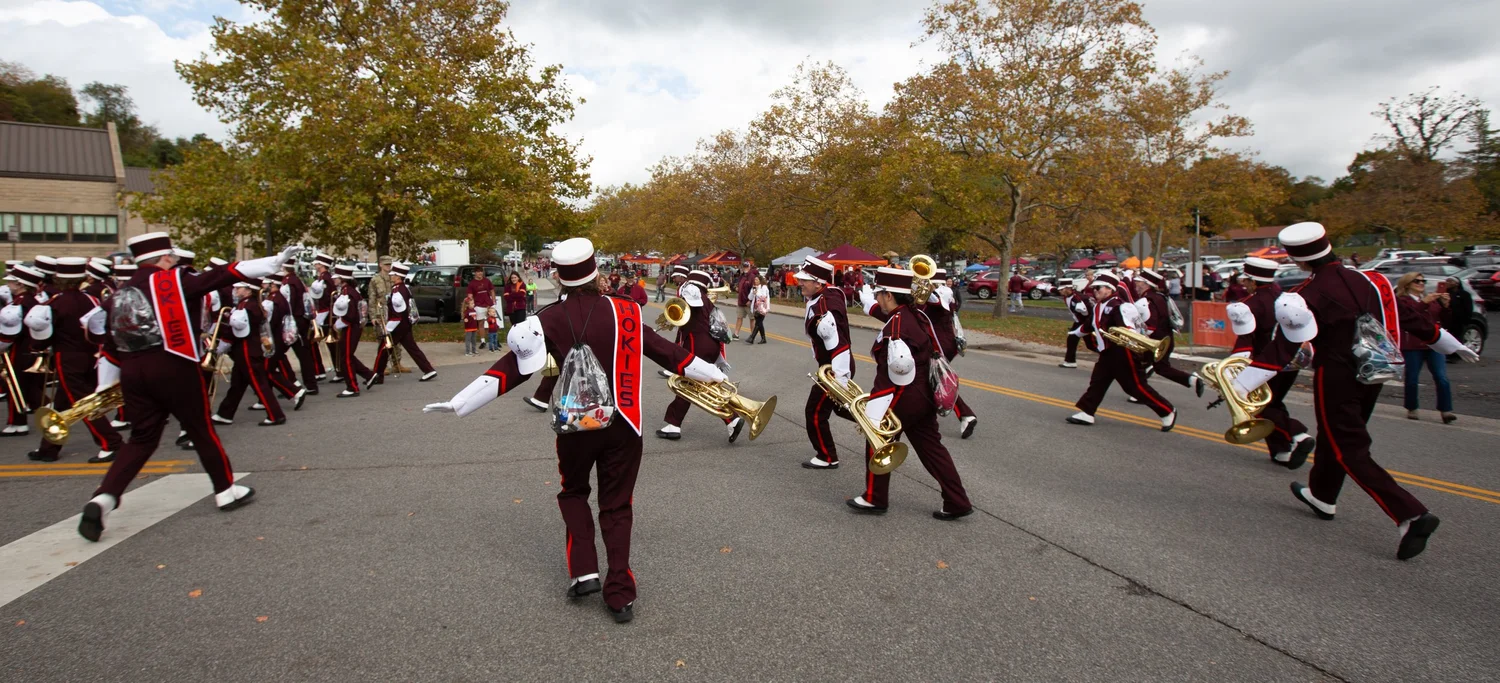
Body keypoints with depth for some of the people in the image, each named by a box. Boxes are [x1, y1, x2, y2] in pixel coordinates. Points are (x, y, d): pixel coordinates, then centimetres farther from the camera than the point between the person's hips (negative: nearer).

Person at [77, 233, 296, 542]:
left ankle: (102, 499, -1)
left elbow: (110, 346, 18)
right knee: (202, 431, 8)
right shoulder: (172, 281, -5)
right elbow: (223, 275, -11)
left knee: (142, 438, 14)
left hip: (133, 373, 6)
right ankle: (226, 491, 20)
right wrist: (276, 261, -12)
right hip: (173, 368, -6)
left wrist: (105, 387, 26)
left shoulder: (119, 294, 15)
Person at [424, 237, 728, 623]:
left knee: (573, 493, 24)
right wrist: (714, 375, 14)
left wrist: (460, 403, -11)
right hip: (623, 424, 1)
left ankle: (583, 572, 13)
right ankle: (620, 594, 10)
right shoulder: (624, 312, -5)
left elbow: (514, 366, -14)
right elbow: (666, 352, 2)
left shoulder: (549, 320, -8)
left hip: (576, 425, 0)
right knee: (616, 505, 12)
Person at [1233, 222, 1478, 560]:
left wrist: (1239, 386, -28)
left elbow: (1283, 348, -25)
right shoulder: (1368, 280, 1)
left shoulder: (1306, 297, -18)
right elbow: (1406, 317, 11)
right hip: (1372, 374, 7)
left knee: (1349, 450, 1)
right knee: (1336, 436, 22)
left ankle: (1411, 515, -10)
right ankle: (1321, 496, 39)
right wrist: (1451, 345, 25)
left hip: (1336, 380, -7)